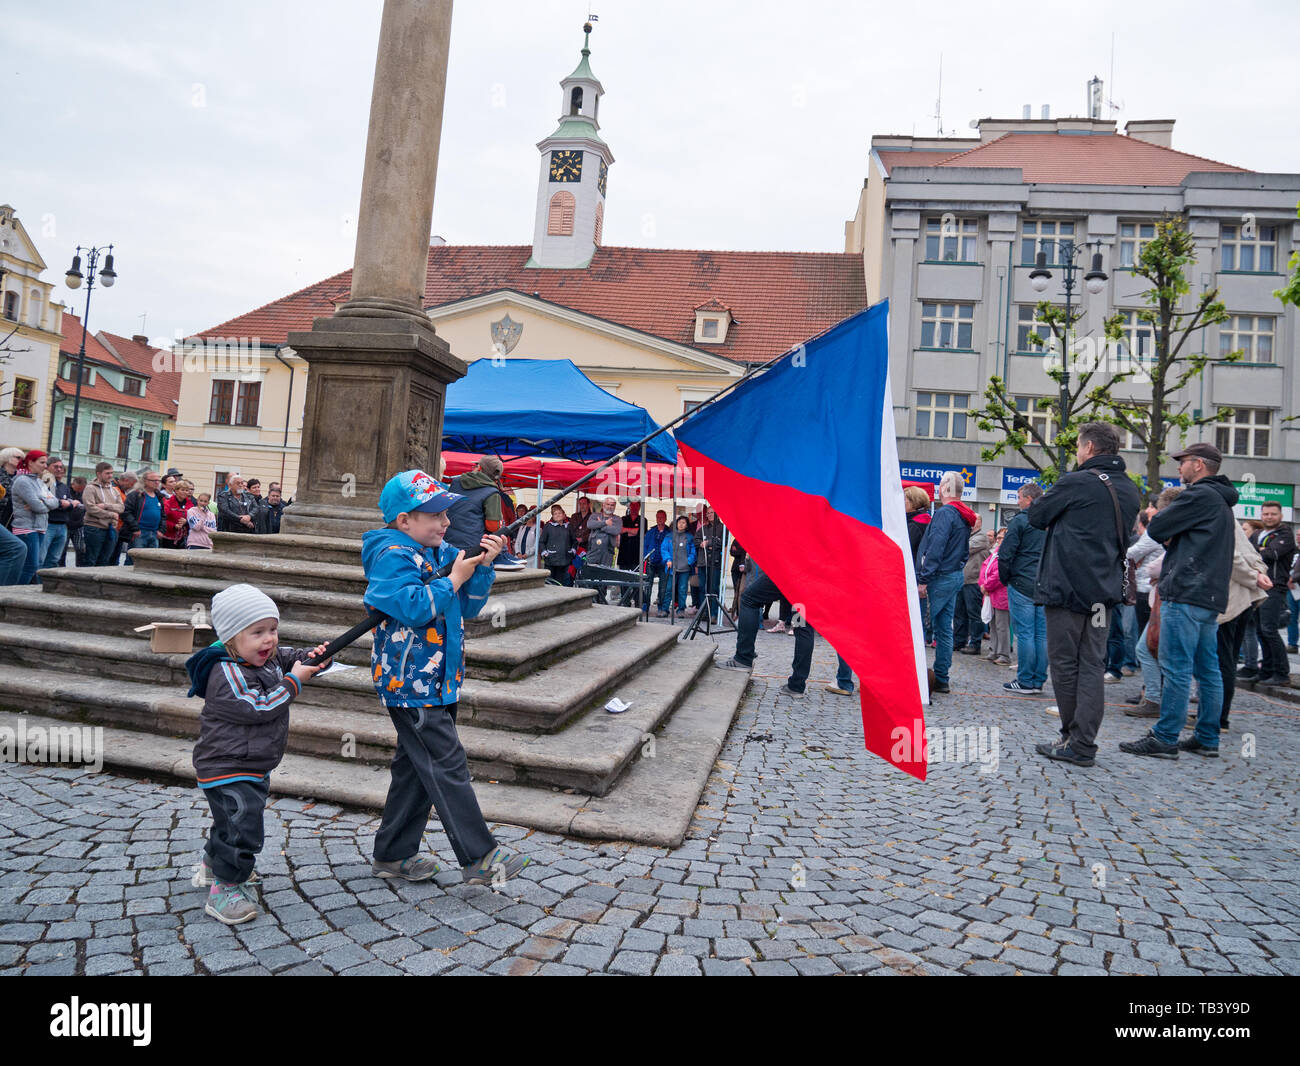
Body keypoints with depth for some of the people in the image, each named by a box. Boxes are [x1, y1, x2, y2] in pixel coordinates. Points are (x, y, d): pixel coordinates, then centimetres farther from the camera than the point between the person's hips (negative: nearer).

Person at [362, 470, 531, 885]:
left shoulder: (440, 552, 12)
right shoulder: (392, 556, -13)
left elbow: (468, 606, 12)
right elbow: (414, 608, -26)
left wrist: (483, 566, -2)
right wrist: (454, 578, -17)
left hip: (437, 680, 9)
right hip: (410, 681, -9)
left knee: (416, 766, 15)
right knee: (447, 766, -8)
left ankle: (393, 854, 27)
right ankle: (479, 859, -2)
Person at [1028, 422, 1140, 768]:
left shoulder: (1077, 482, -12)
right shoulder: (1129, 491, 12)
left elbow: (1036, 516, -2)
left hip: (1067, 587, -7)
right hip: (1105, 590, 7)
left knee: (1064, 664, 3)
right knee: (1092, 666, 7)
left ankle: (1073, 740, 10)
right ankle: (1084, 744, 6)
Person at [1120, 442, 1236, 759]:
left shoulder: (1199, 495, -11)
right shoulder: (1221, 501, 22)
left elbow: (1156, 530, -11)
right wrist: (1172, 537, 3)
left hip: (1186, 595, -10)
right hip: (1211, 596, 10)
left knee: (1176, 670, -7)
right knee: (1207, 670, 11)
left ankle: (1164, 739, -4)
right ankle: (1207, 739, 16)